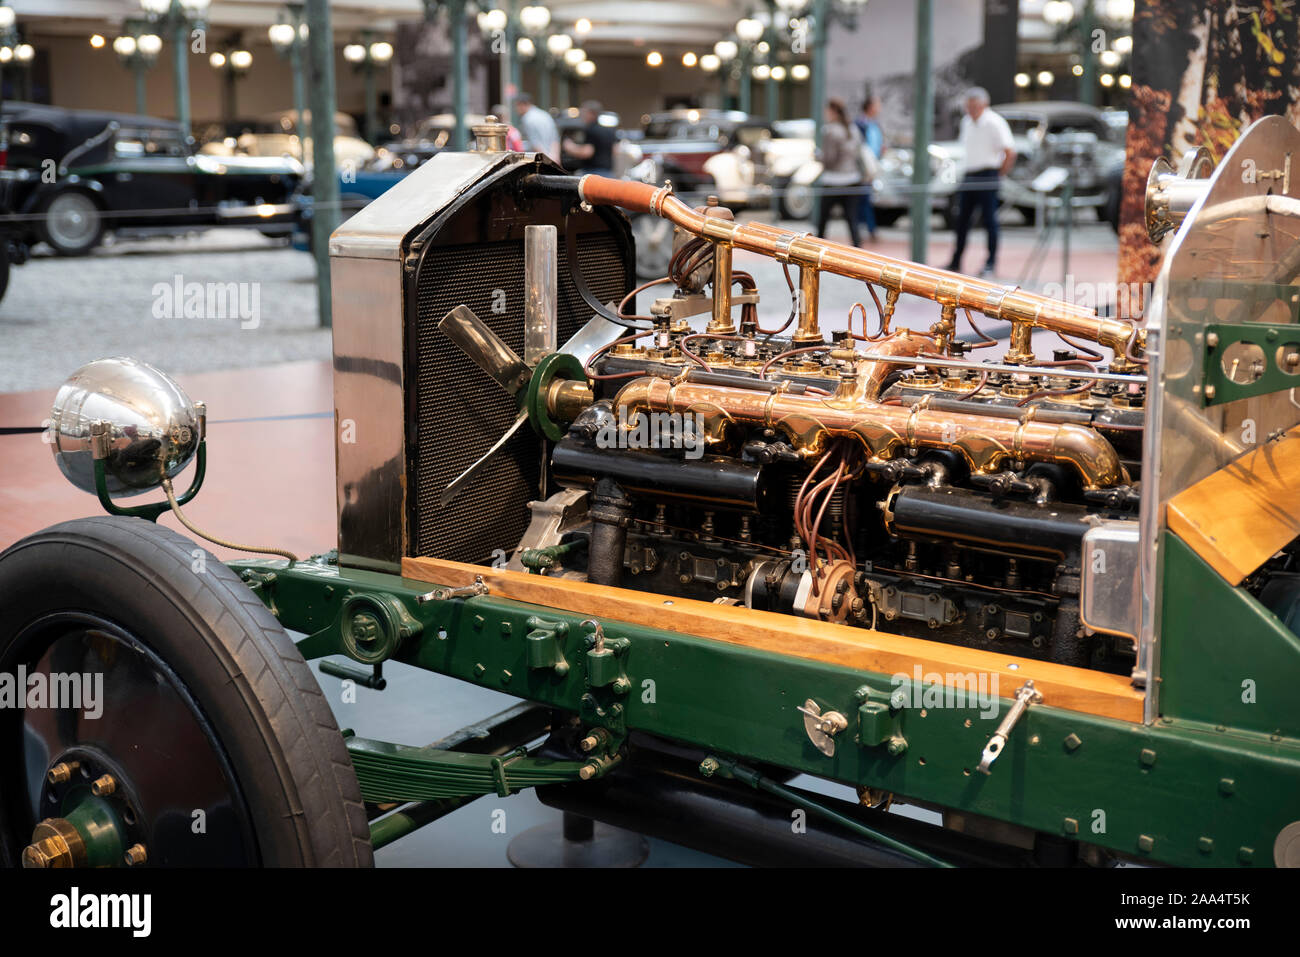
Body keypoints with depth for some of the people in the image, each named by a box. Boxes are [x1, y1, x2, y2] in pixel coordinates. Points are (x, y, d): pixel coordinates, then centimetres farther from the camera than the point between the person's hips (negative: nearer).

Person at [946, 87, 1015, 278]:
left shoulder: (994, 123, -9)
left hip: (987, 176, -7)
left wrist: (999, 175, -7)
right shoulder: (966, 121, 13)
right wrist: (964, 172, 14)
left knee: (989, 220, -4)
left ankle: (991, 264, 2)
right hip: (968, 176, 7)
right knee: (962, 219, 6)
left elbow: (1010, 152, -11)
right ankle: (956, 263, 12)